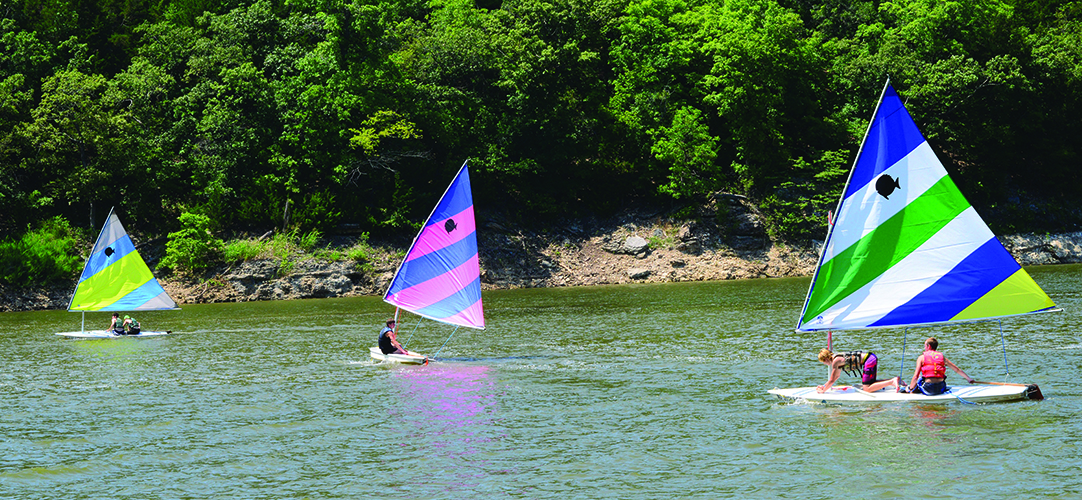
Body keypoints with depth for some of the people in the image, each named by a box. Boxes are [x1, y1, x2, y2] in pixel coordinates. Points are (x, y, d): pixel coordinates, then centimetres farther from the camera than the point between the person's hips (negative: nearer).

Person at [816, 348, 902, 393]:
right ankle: (894, 380, 12)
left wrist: (823, 390, 7)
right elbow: (837, 376, 32)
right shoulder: (837, 357, 20)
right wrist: (824, 386, 30)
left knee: (867, 389, -13)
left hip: (869, 361, -10)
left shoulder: (835, 361, -8)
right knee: (870, 384, 22)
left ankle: (892, 381, -20)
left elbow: (832, 380, -6)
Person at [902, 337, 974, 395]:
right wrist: (968, 378, 27)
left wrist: (910, 388, 6)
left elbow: (916, 376, -2)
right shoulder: (942, 357, 14)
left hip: (927, 390, -3)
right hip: (941, 389, 3)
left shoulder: (921, 358, 5)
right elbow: (957, 370, 17)